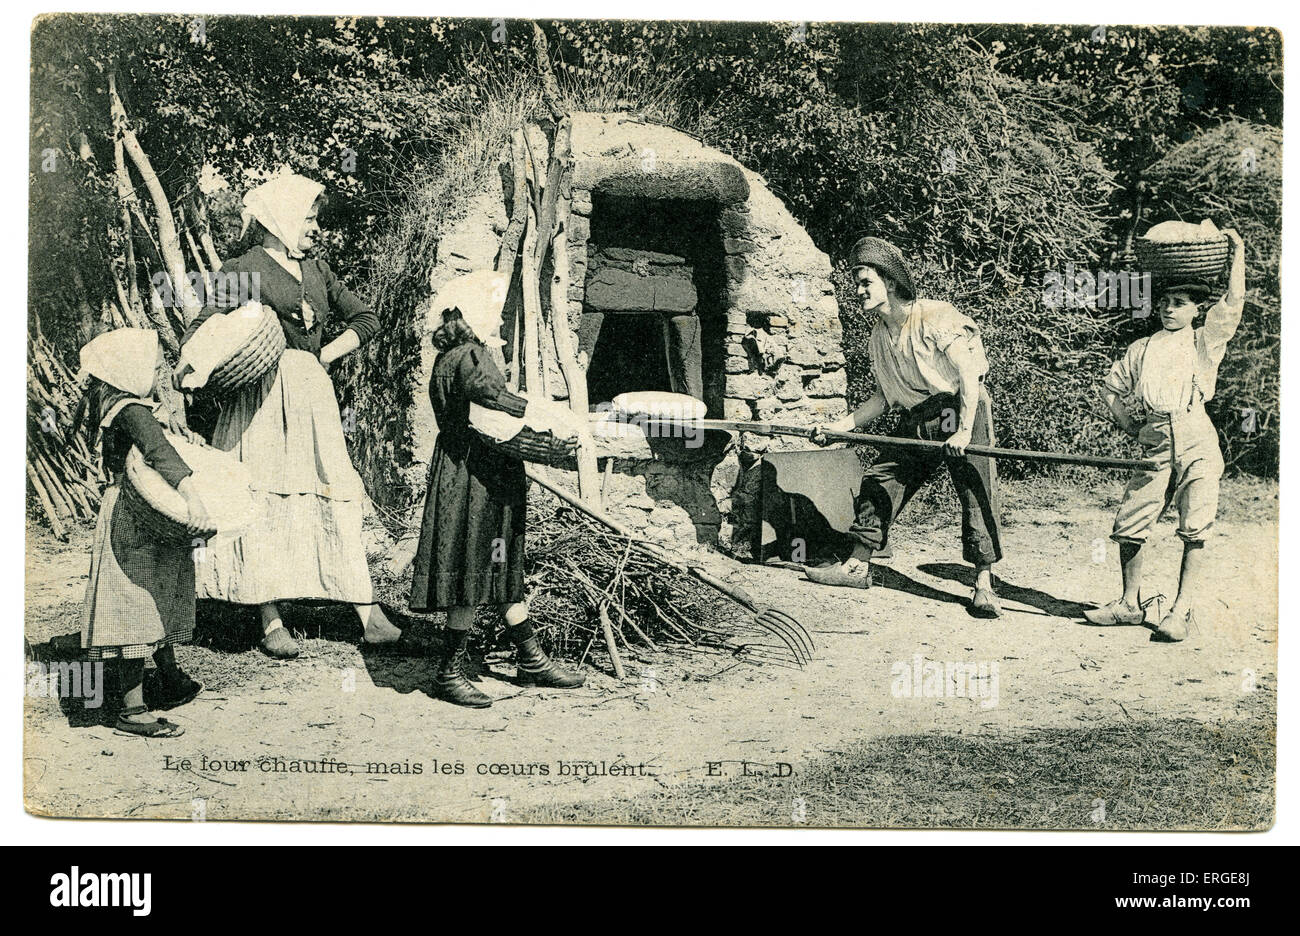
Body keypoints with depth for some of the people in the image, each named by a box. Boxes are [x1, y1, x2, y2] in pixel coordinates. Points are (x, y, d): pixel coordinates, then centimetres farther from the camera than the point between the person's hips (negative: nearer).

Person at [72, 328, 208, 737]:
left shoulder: (113, 407, 10)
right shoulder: (131, 412, -22)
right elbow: (159, 451, -40)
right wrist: (190, 494, -51)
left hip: (144, 519, 11)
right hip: (134, 523, -11)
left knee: (163, 602, 23)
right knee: (137, 611, -5)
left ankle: (169, 681, 39)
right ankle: (132, 710, 1)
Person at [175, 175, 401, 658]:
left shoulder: (318, 272, 19)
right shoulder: (245, 269, 3)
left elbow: (366, 318, 23)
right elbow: (205, 324, -5)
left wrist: (322, 357, 9)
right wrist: (187, 365, -25)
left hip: (312, 395, 5)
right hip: (262, 396, -5)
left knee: (334, 499, 1)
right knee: (267, 503, -7)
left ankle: (368, 613, 0)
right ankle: (271, 623, -3)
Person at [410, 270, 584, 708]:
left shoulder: (459, 356, 19)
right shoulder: (469, 355, -13)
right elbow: (481, 389, -34)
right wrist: (530, 409, -33)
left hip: (489, 477, 11)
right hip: (473, 477, -11)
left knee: (504, 570, 14)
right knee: (471, 575, -6)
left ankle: (532, 663, 22)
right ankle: (449, 673, 3)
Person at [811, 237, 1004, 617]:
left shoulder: (937, 317, -13)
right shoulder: (880, 333, 10)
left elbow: (969, 375, -18)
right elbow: (883, 398, 16)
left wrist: (964, 430, -28)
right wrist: (841, 426, 9)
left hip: (961, 410, -7)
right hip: (918, 420, 7)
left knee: (977, 490, -14)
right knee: (879, 479, 4)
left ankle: (983, 583, -10)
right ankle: (858, 564, 13)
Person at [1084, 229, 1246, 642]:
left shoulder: (1205, 341, 10)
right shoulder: (1142, 348, 18)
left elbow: (1233, 302, -5)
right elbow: (1111, 387, 28)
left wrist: (1238, 252, -2)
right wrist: (1128, 425, 16)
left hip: (1196, 441, -3)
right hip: (1155, 443, 3)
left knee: (1194, 530, -9)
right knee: (1128, 525, 0)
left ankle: (1182, 612, -4)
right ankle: (1130, 604, 15)